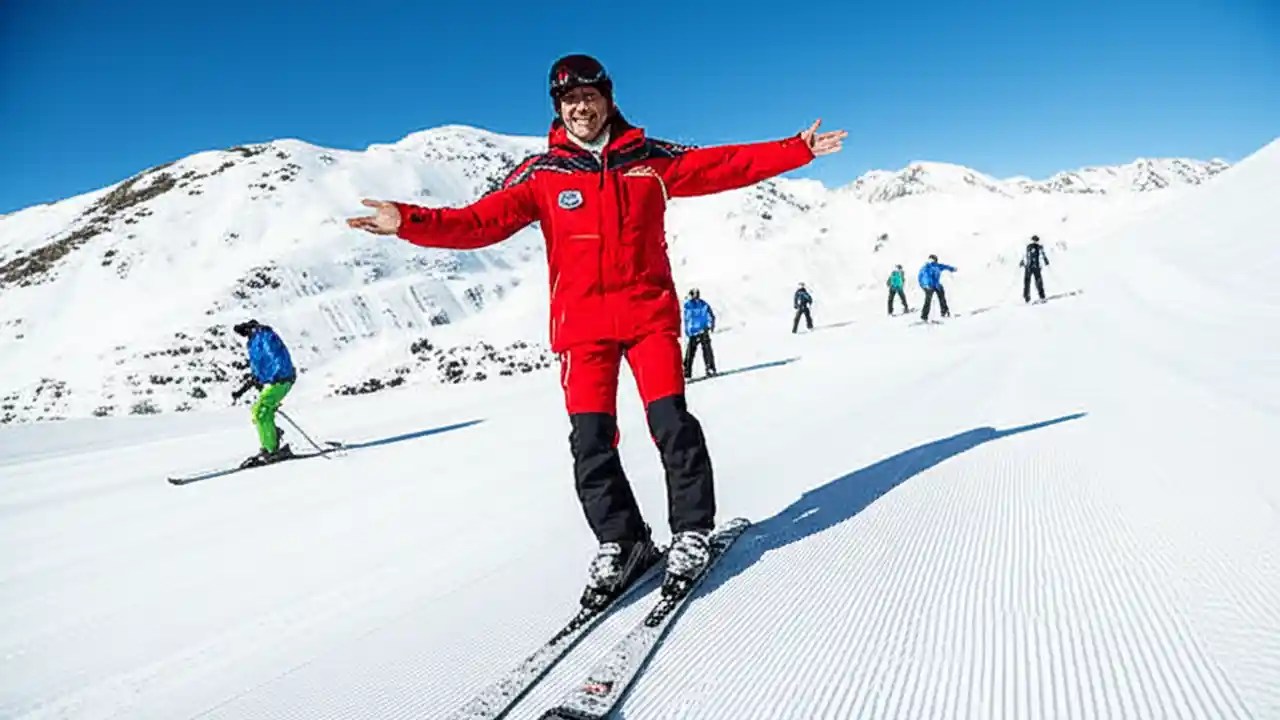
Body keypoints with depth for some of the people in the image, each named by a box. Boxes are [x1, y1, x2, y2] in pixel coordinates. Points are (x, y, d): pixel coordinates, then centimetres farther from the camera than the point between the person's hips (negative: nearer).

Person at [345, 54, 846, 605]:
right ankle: (620, 543, 18)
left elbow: (729, 165, 10)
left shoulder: (651, 159, 7)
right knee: (591, 442, -1)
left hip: (649, 312, 0)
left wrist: (798, 150, 6)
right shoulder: (541, 173, 5)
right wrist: (408, 222, -17)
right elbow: (479, 222, -4)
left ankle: (692, 533, 12)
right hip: (582, 324, 1)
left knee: (671, 422, -8)